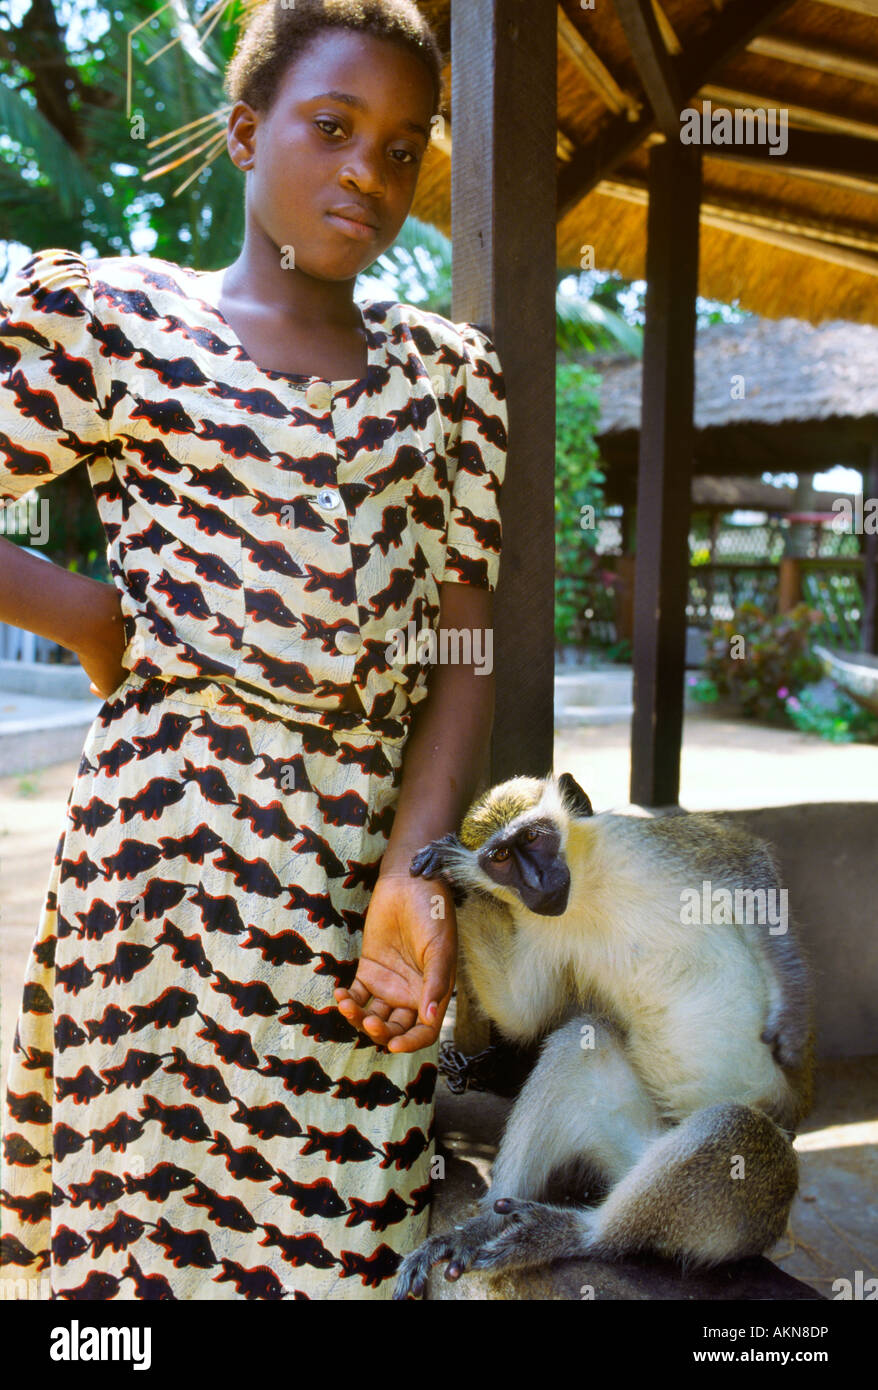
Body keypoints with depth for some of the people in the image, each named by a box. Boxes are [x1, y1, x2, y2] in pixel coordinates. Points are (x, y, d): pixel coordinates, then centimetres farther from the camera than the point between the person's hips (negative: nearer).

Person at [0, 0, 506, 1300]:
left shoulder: (444, 372, 12)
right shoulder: (119, 317, 4)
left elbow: (464, 648, 4)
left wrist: (412, 871, -7)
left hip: (372, 848, 3)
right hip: (179, 833, -2)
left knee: (346, 1227, 9)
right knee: (156, 1210, 5)